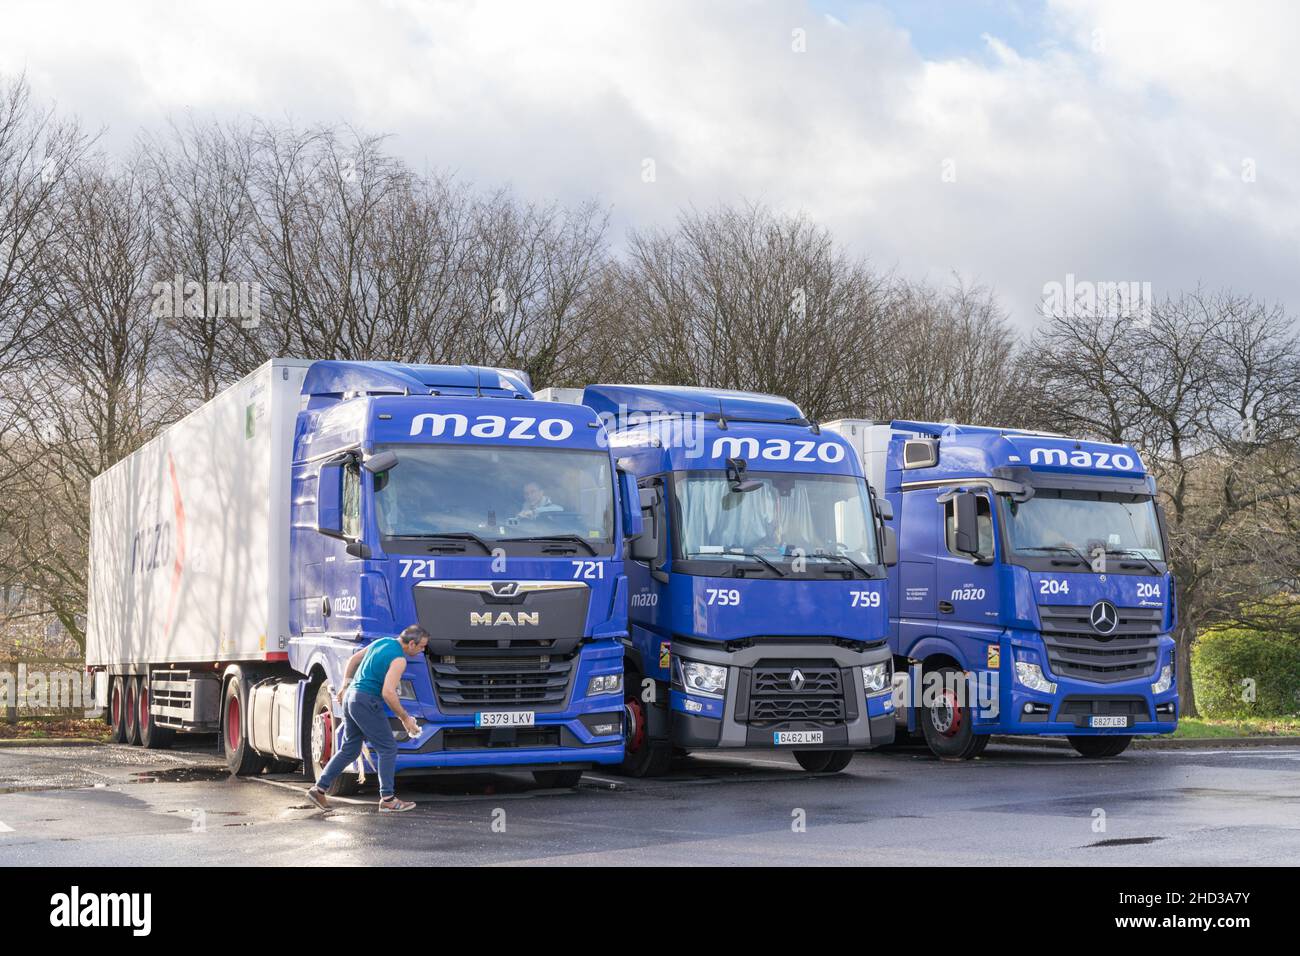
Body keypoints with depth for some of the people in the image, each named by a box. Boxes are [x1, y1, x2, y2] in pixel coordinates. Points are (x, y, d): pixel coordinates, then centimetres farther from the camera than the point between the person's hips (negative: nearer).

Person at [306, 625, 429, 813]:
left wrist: (345, 686, 27)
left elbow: (353, 659, 22)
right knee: (388, 748, -2)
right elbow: (388, 693, -22)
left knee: (349, 750, 16)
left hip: (351, 697, 9)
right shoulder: (398, 659, -15)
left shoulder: (382, 642, 13)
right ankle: (387, 799, -2)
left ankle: (319, 789, 15)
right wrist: (405, 718, -13)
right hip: (367, 702, -9)